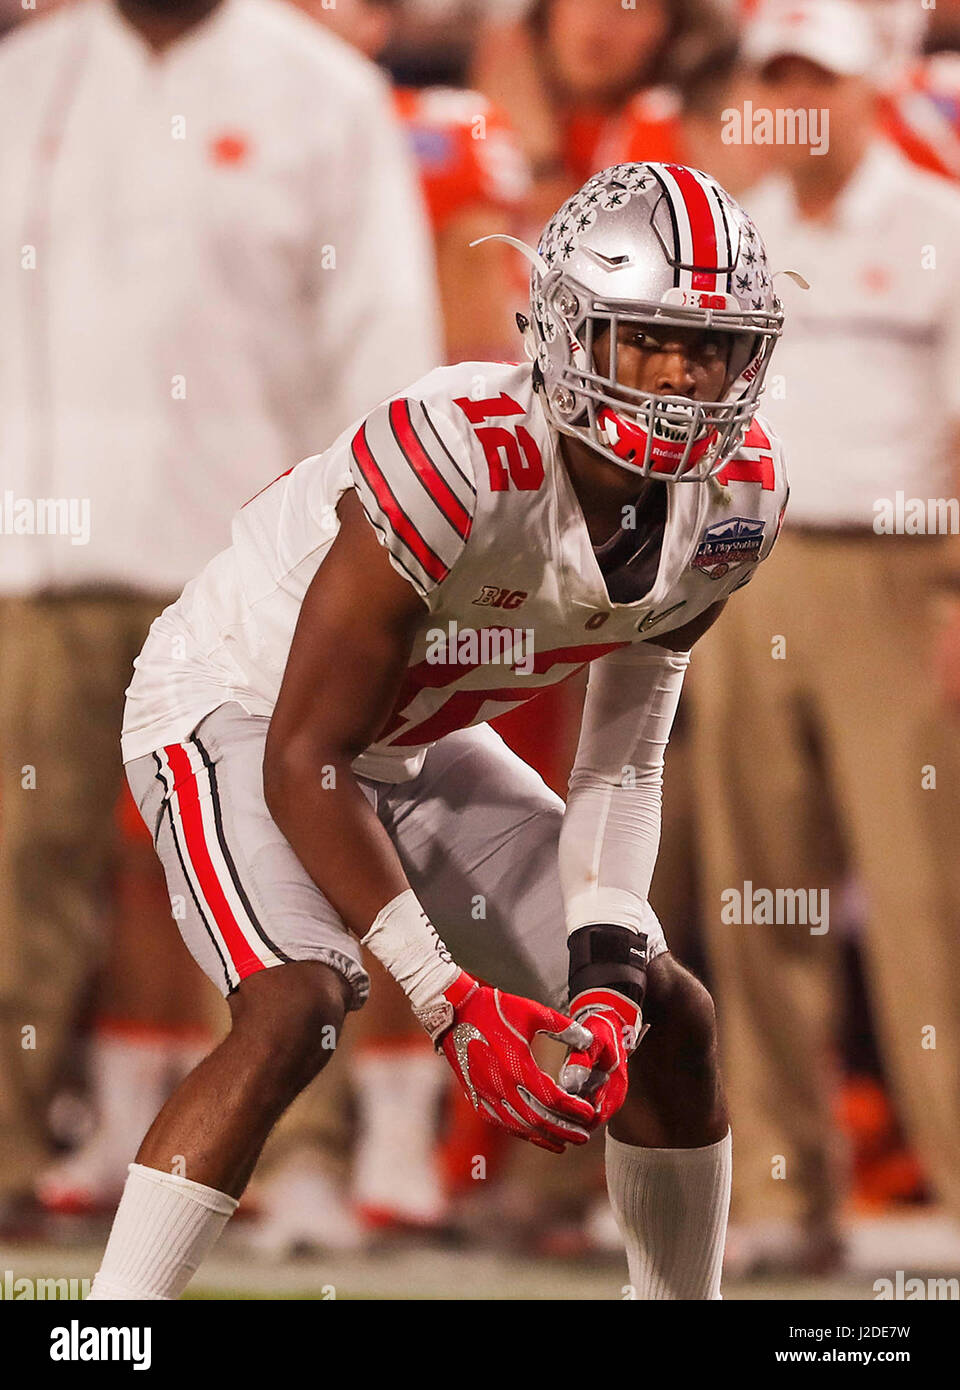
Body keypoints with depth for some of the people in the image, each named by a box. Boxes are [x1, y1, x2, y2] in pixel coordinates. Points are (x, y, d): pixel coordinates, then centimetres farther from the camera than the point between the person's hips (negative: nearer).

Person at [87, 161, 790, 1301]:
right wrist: (448, 1000, -33)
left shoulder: (733, 498, -14)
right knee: (297, 1010, -31)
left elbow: (623, 764, -4)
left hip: (423, 744, 8)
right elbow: (303, 765, -32)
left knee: (668, 1018, 4)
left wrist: (609, 971, -19)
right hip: (245, 719, -8)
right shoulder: (463, 456, -36)